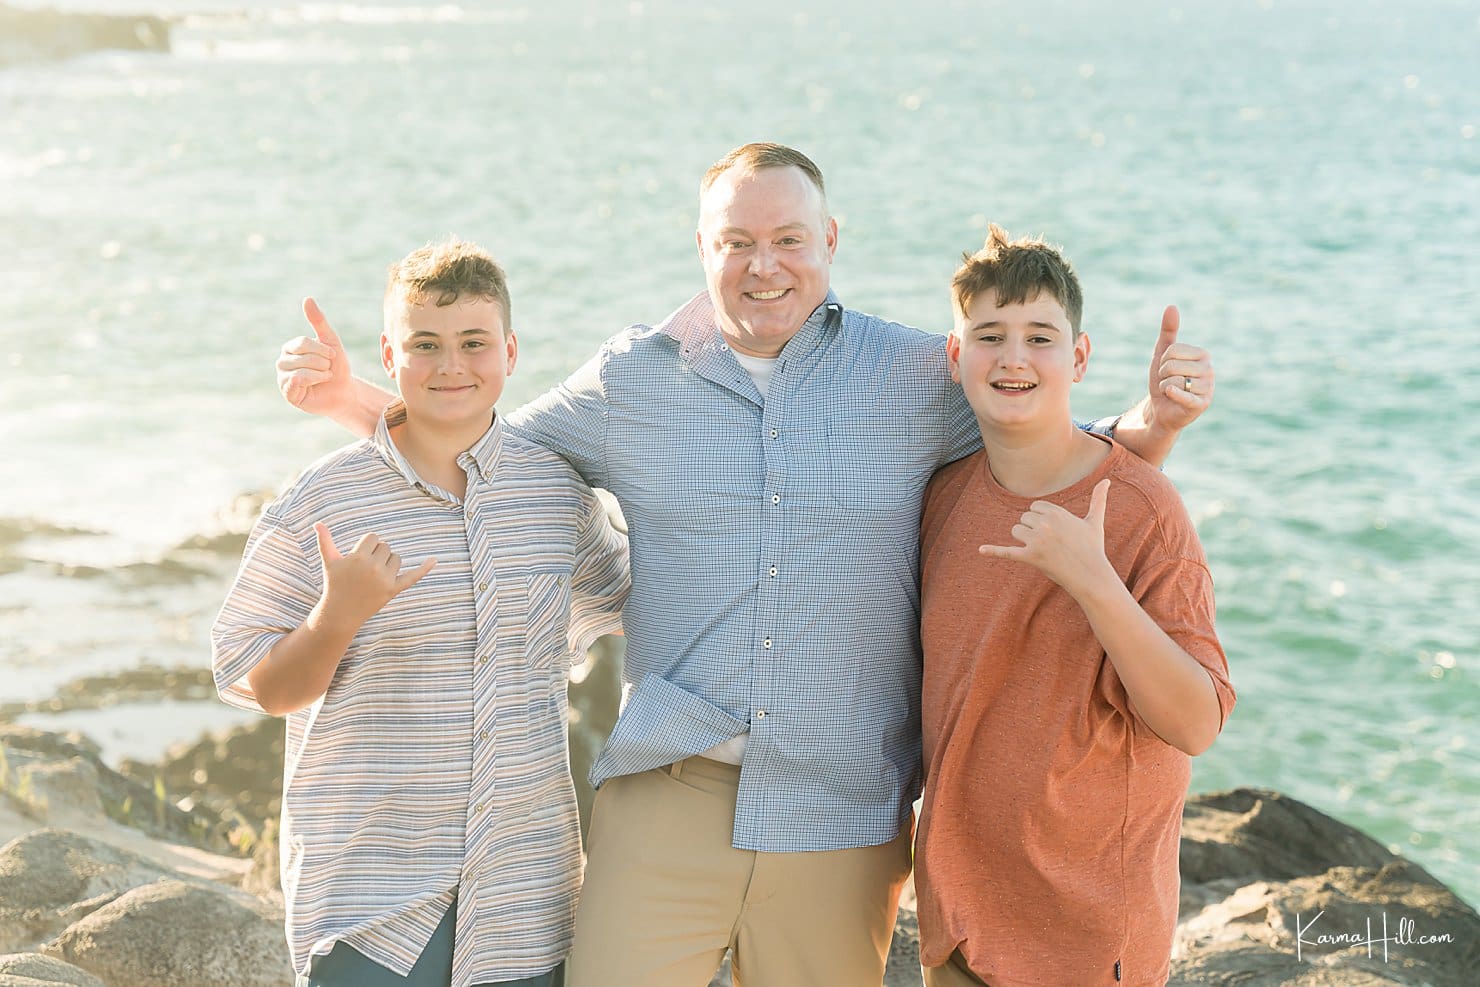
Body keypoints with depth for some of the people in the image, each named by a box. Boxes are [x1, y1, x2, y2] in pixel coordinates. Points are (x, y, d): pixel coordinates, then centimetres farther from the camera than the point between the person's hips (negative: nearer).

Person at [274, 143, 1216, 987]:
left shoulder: (921, 377, 2)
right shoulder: (633, 378, 5)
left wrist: (1159, 417, -9)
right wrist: (348, 395, 7)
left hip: (843, 815, 0)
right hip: (667, 793, 0)